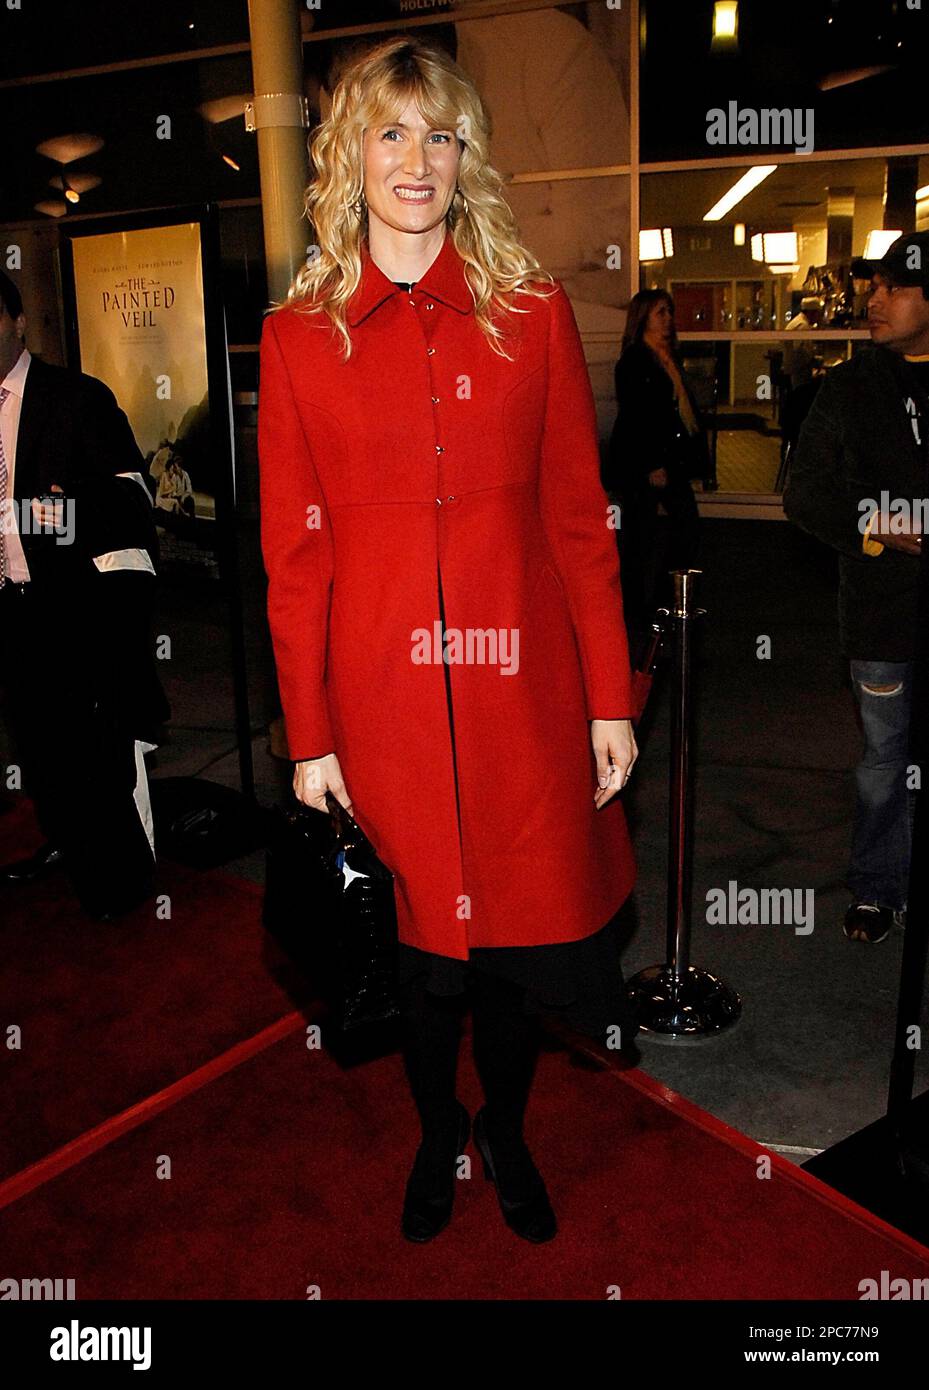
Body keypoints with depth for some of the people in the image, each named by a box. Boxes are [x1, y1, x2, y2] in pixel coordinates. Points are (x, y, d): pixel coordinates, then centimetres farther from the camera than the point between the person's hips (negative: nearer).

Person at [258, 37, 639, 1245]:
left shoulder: (534, 311, 3)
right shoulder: (298, 335, 2)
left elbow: (580, 521, 2)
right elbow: (295, 556, 1)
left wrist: (611, 700, 0)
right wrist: (308, 734, 0)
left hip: (521, 684, 1)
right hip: (380, 694, 0)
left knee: (519, 924, 12)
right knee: (417, 932, 14)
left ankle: (507, 1133, 41)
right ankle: (438, 1133, 42)